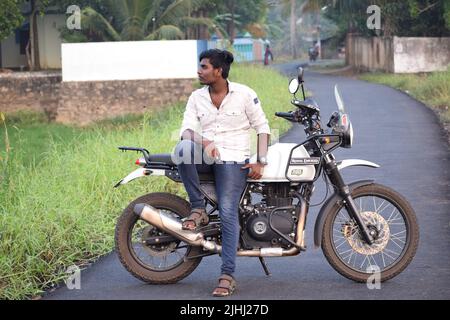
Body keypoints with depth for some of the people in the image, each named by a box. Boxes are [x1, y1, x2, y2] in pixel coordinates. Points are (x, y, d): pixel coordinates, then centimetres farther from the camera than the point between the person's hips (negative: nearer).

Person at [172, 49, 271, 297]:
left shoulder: (244, 94, 1)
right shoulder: (196, 97, 10)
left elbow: (262, 127, 4)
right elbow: (186, 130, 0)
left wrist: (260, 162, -7)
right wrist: (203, 142, -23)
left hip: (233, 159, -3)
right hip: (205, 157, 3)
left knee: (228, 211, -21)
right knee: (183, 149, -34)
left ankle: (227, 276, -21)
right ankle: (198, 208, -20)